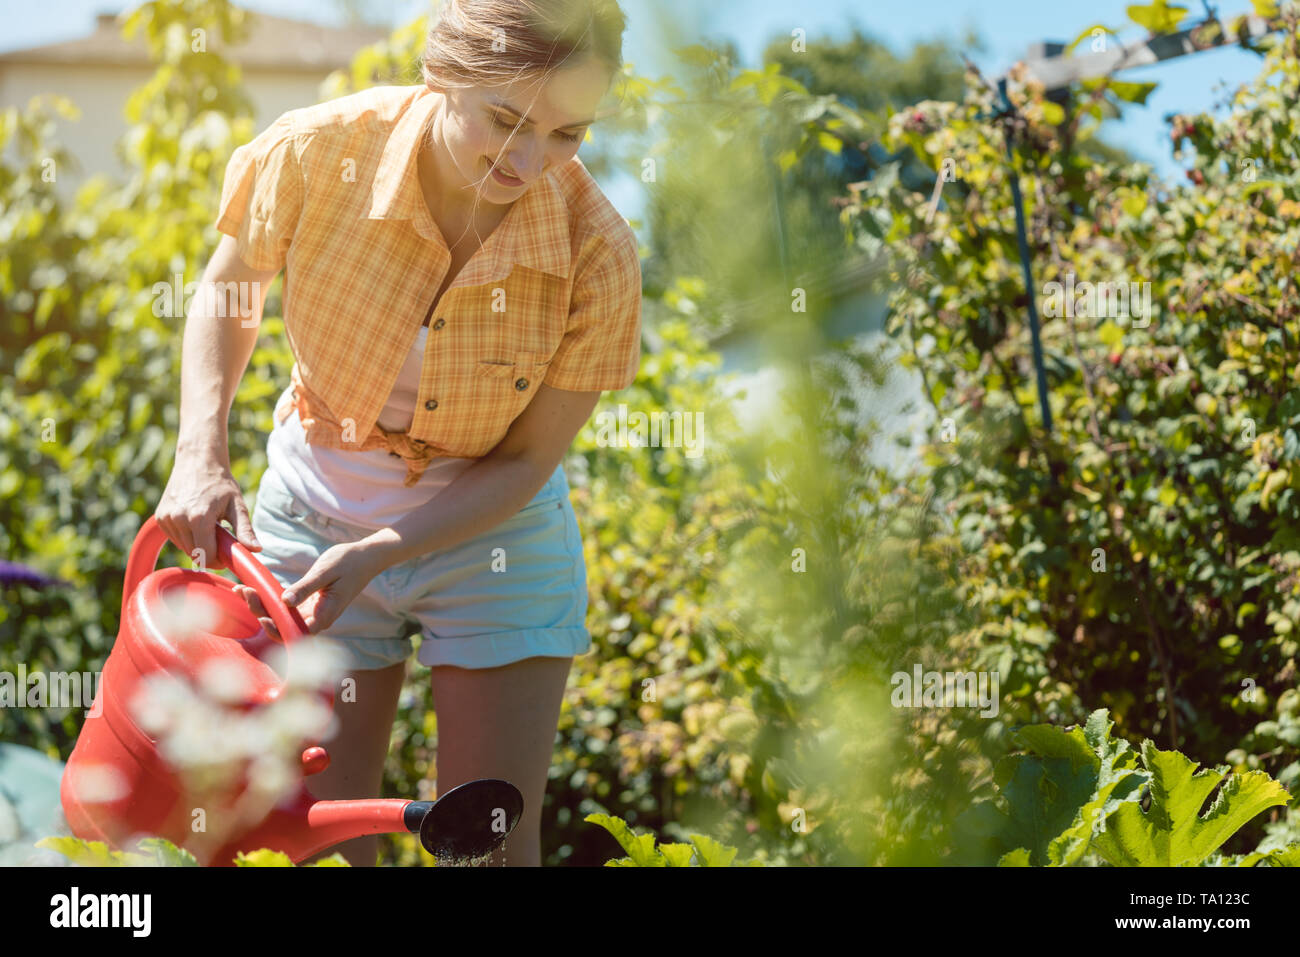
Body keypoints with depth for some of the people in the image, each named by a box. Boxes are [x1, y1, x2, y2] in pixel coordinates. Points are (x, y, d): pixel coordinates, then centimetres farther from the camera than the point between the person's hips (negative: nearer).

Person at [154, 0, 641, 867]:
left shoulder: (596, 252, -24)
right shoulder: (321, 151, -23)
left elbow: (526, 460, -14)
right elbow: (228, 290, -2)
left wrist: (375, 553, -25)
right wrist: (202, 454, -16)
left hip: (494, 529, -1)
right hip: (319, 514, 1)